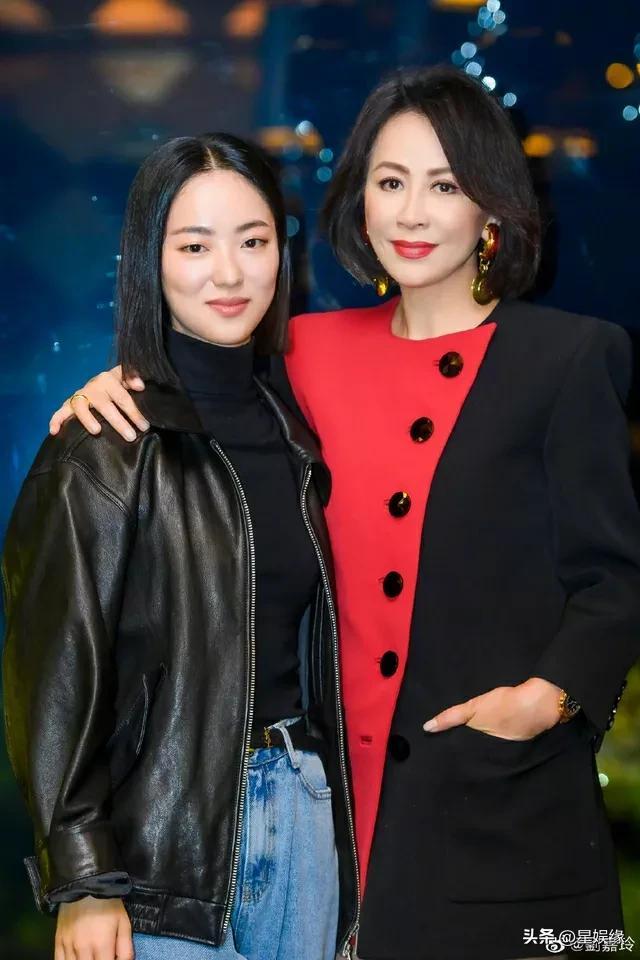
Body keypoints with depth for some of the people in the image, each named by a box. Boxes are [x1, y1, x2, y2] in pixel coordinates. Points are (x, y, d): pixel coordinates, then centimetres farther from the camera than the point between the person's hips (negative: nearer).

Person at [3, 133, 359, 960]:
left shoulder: (292, 438, 10)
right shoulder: (108, 450, -9)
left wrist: (320, 793, 10)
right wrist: (83, 881, -13)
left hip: (304, 814, 6)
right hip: (163, 842, -6)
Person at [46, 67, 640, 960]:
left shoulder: (569, 355, -3)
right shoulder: (317, 353, 8)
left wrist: (549, 696, -18)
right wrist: (120, 388, 1)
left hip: (506, 799, -3)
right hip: (348, 784, 3)